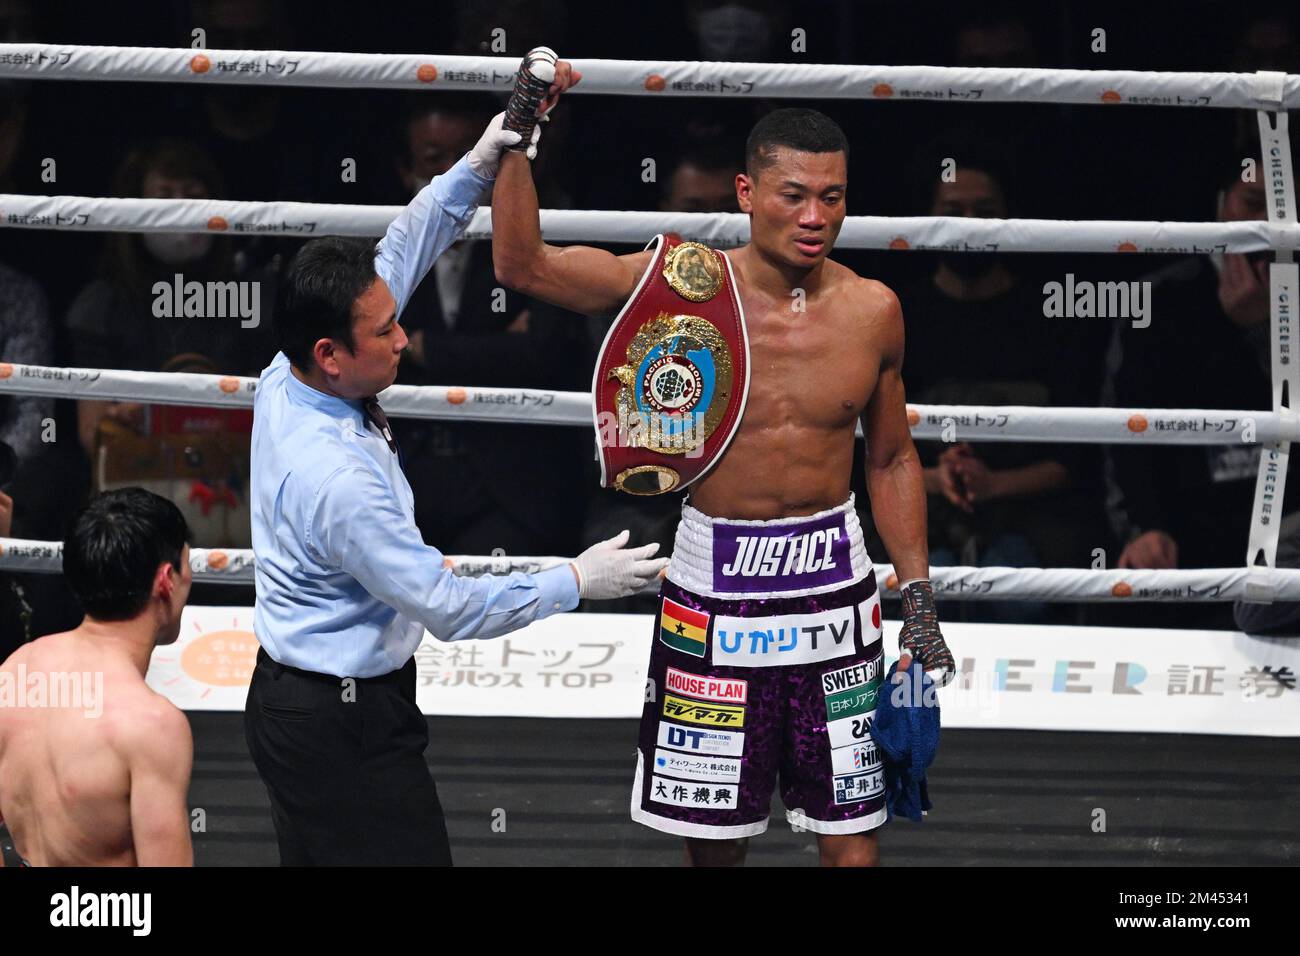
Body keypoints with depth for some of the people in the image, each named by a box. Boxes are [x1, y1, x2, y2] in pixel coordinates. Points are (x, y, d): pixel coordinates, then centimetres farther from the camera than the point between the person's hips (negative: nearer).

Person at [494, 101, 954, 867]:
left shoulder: (871, 310, 0)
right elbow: (523, 264, -12)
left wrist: (919, 598, 10)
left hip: (835, 584, 2)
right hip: (714, 583, -2)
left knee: (853, 845, 2)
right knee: (714, 841, 6)